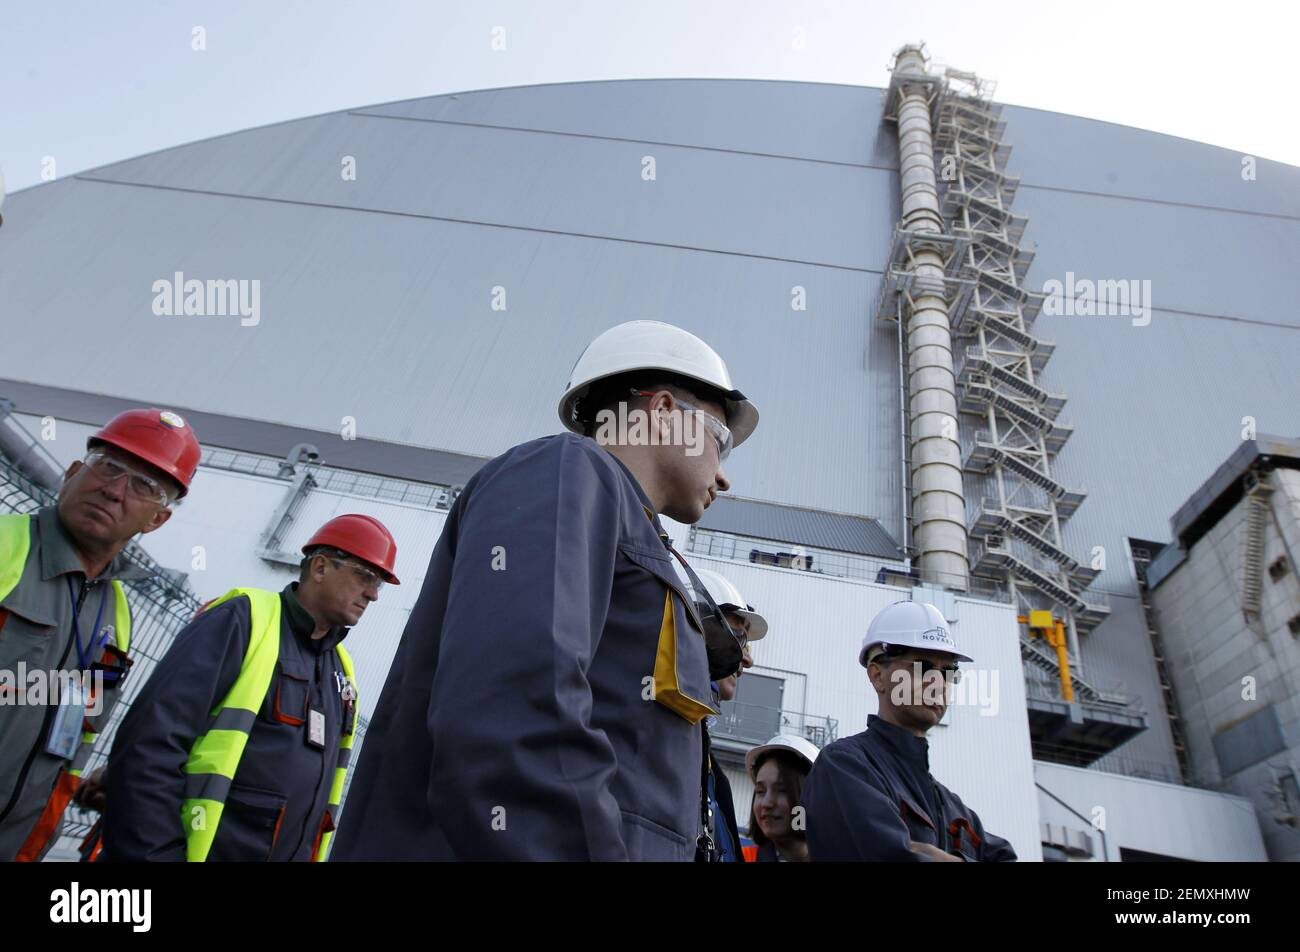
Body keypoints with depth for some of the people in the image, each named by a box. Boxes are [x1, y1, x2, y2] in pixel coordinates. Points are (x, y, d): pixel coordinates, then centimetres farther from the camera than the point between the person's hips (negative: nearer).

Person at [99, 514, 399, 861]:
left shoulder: (341, 670, 11)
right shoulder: (244, 620, -11)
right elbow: (149, 748, -18)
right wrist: (154, 853, -20)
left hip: (298, 853, 8)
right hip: (207, 851, -7)